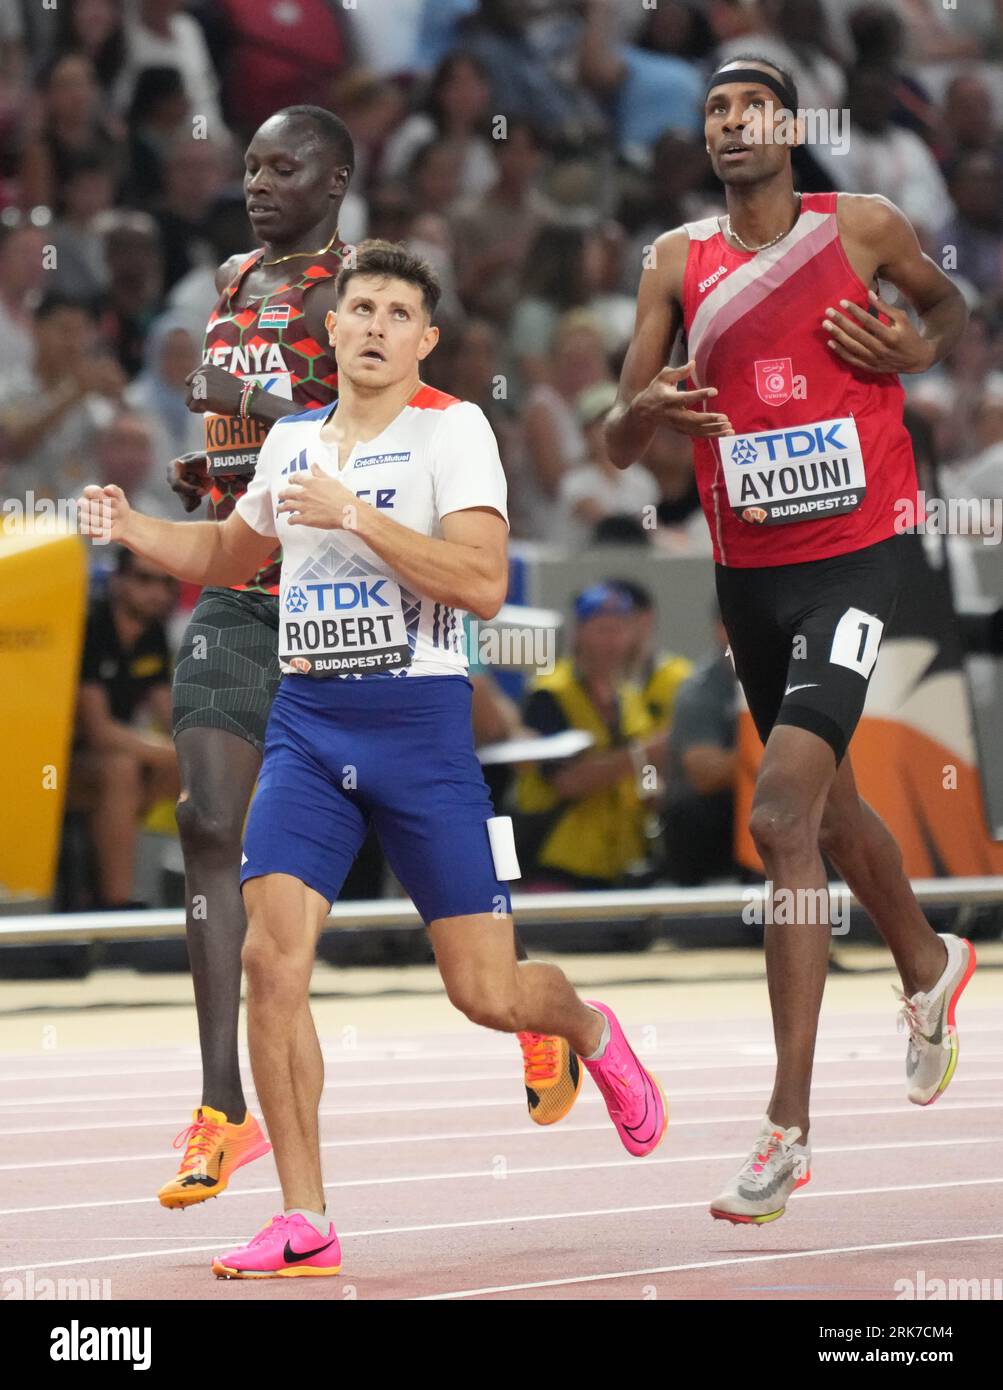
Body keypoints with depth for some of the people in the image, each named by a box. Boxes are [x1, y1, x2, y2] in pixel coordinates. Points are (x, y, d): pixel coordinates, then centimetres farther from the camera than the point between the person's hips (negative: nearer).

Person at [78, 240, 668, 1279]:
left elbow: (483, 583, -18)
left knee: (487, 993, -2)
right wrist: (132, 528, 12)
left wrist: (354, 514, -21)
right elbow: (227, 554, 30)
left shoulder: (450, 430, -5)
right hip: (307, 725, 4)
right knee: (272, 960, -13)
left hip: (420, 724, -4)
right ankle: (303, 1224, -6)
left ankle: (591, 1034, 35)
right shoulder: (292, 440, 12)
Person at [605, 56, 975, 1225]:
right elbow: (617, 441, 3)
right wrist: (648, 410, -20)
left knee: (782, 820, -19)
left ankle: (788, 1124, -18)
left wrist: (917, 351, -6)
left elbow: (950, 306, 17)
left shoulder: (864, 228, -3)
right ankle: (928, 966, 54)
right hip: (746, 570, 5)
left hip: (853, 557, -5)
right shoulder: (678, 261, 4)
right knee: (827, 804, 22)